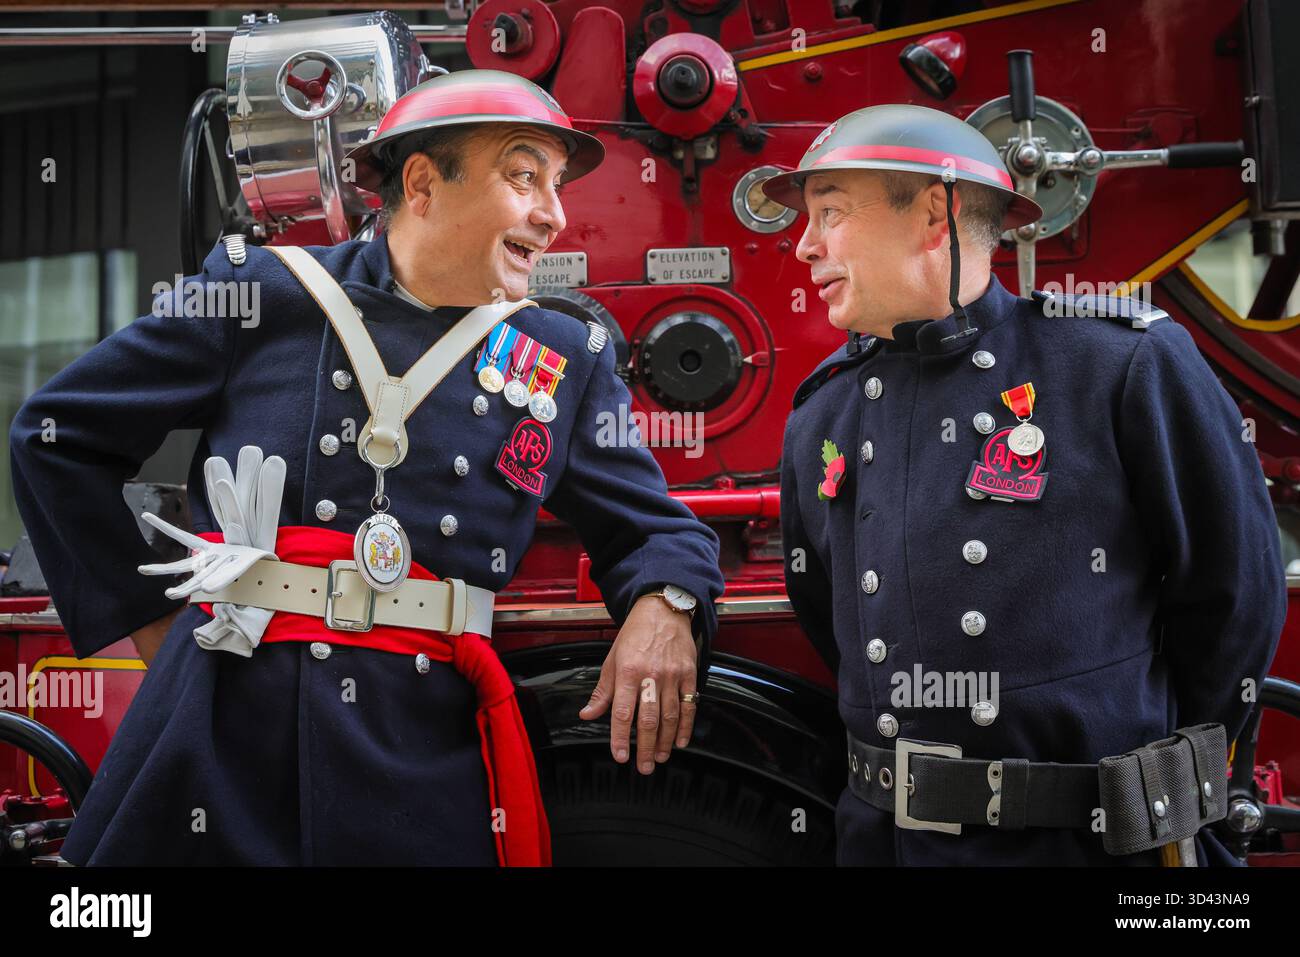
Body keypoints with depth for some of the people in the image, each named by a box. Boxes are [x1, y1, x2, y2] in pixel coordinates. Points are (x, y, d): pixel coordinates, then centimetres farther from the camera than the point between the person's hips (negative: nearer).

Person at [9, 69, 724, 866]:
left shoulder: (571, 362, 5)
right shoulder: (263, 290, -1)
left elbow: (654, 529, 9)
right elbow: (60, 434, 7)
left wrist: (663, 605, -13)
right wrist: (147, 613, 4)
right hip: (224, 738, -1)